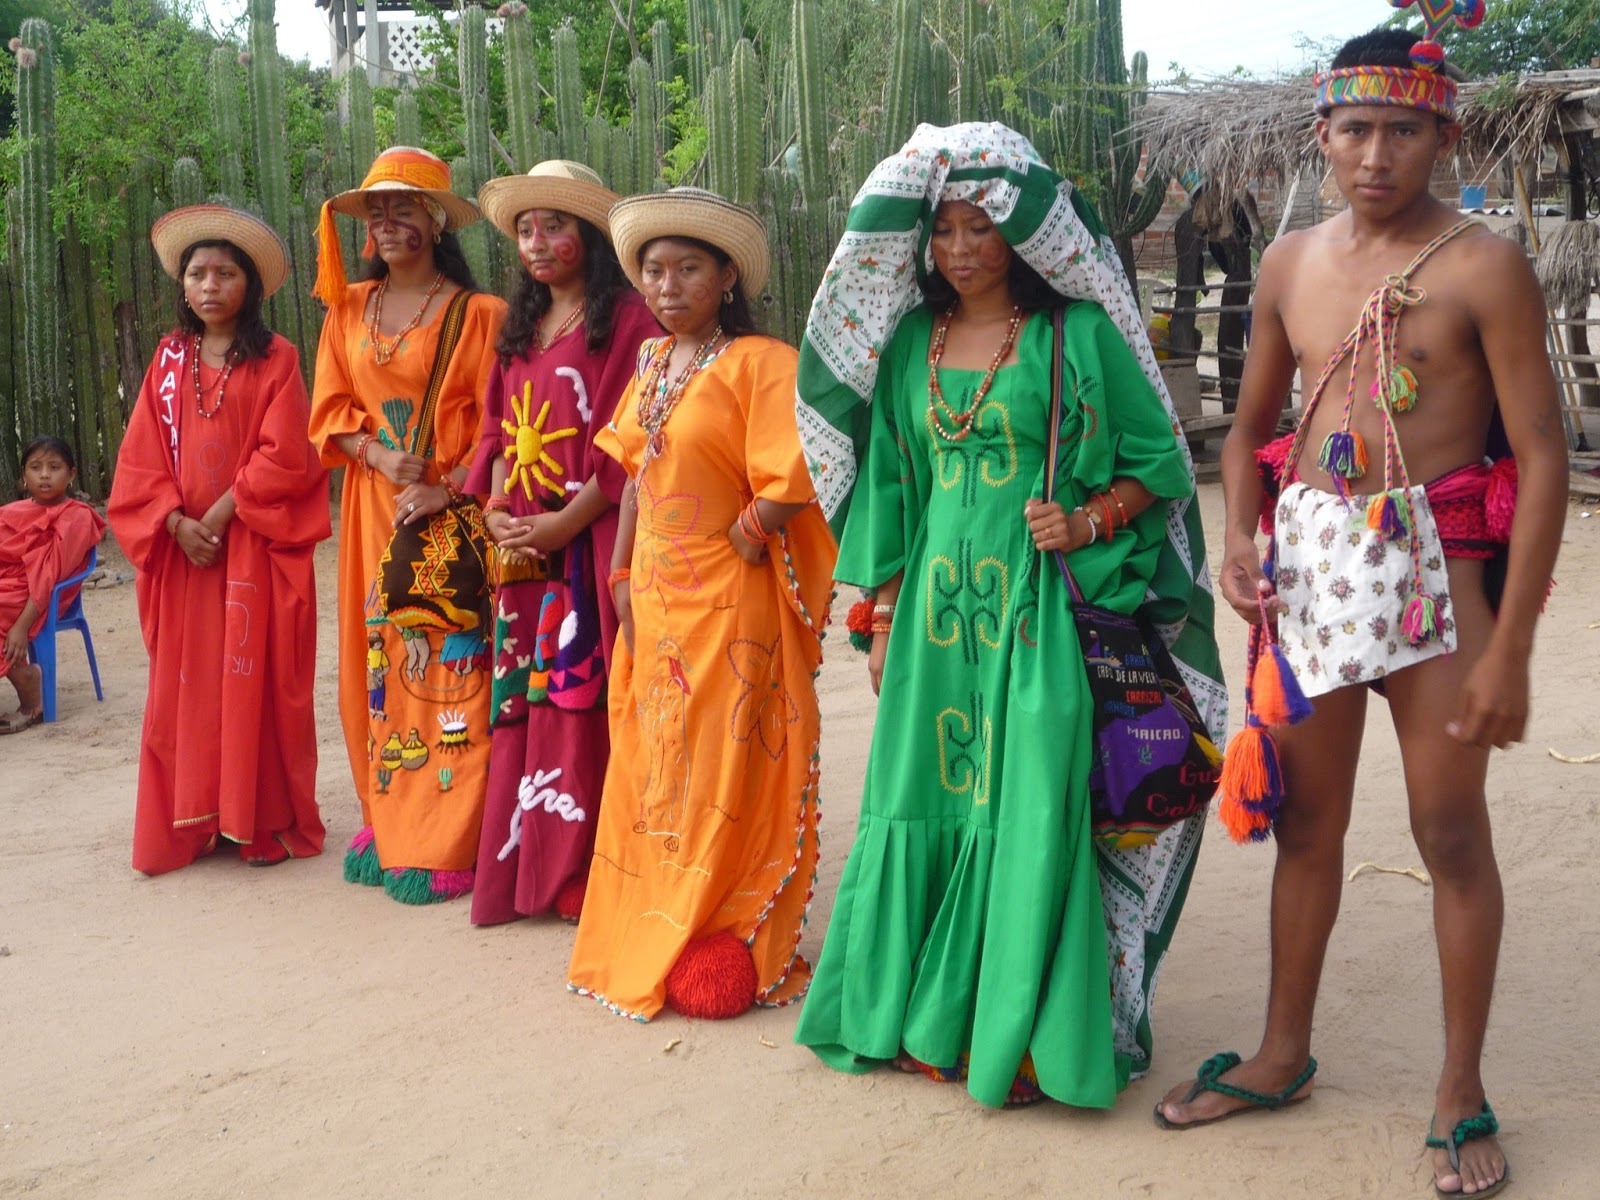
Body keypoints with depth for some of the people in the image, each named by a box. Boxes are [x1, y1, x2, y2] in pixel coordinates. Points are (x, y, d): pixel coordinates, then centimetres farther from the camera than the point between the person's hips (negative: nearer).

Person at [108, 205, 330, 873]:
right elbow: (140, 459, 5)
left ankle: (267, 823, 9)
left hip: (258, 550, -4)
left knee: (258, 683, -1)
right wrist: (180, 525, -9)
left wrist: (221, 515, -14)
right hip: (183, 550, 4)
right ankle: (196, 822, 14)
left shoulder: (275, 360, 0)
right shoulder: (169, 360, 11)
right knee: (185, 685, 4)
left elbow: (286, 458, -10)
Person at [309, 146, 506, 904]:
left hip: (453, 512, -5)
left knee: (451, 666, -5)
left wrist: (449, 491, -17)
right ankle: (389, 828, 16)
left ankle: (448, 847, 2)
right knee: (379, 664, 7)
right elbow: (329, 411, 11)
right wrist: (377, 452, -8)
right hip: (375, 508, 5)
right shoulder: (348, 310, 11)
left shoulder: (478, 313, -5)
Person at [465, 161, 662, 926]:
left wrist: (565, 521, -17)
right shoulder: (518, 328, 19)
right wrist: (496, 512, 0)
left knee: (582, 695, -6)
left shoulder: (626, 319, -4)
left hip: (590, 544, -6)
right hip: (522, 548, 7)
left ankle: (583, 869, 2)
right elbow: (498, 432, 17)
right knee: (520, 698, 7)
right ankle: (522, 864, 14)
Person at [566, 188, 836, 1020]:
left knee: (723, 774, 0)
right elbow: (635, 473, 15)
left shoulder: (759, 364, -12)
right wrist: (623, 576, 7)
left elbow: (786, 489, -20)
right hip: (654, 601, 7)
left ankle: (726, 945, 13)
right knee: (652, 769, 13)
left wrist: (735, 542, -11)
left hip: (729, 604, -7)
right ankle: (655, 941, 26)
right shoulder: (653, 365, 12)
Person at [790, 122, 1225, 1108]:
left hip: (1041, 609, -4)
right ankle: (937, 1017, 22)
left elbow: (1157, 461, 1)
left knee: (1031, 810, -3)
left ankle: (1029, 1035, 10)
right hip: (937, 608, 5)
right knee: (931, 797, 8)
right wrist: (885, 614, 13)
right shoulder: (909, 343, 12)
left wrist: (1087, 522, -16)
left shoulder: (1077, 336, -2)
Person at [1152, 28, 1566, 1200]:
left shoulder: (1484, 266, -8)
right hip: (1309, 557, 5)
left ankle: (1462, 1092, 17)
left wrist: (1511, 649, -15)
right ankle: (1285, 1052, 29)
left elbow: (1543, 459, -11)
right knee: (1305, 821, 14)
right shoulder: (1292, 263, 9)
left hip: (1431, 560, -5)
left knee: (1452, 833, 2)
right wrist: (1238, 541, 1)